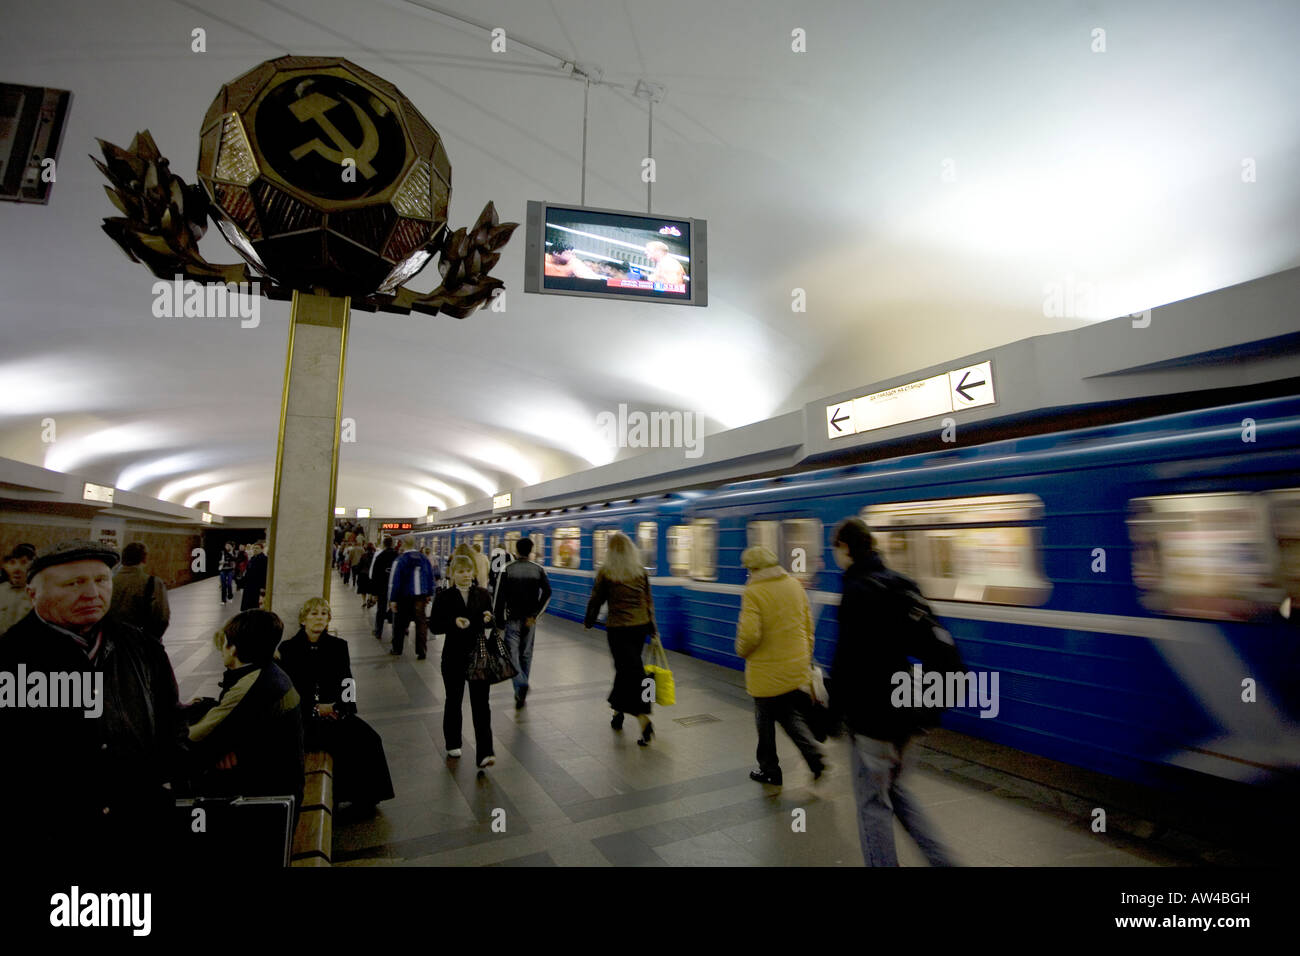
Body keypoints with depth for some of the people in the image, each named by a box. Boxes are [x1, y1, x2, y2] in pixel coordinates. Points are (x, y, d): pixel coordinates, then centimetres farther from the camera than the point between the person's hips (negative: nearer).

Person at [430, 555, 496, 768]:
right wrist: (454, 622, -25)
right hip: (454, 657, 0)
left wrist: (488, 620, -16)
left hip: (478, 655, 0)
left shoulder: (483, 594, 0)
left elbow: (490, 623, 7)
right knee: (453, 701, 17)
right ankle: (453, 744, 37)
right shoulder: (444, 597, -5)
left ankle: (484, 753, 0)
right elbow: (435, 627, -7)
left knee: (481, 704, -3)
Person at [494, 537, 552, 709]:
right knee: (526, 653, 15)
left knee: (512, 653, 2)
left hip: (513, 618, -2)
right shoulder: (538, 569, 0)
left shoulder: (507, 569, -5)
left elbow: (500, 596, -8)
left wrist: (498, 619, -2)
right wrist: (535, 615, -8)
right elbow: (547, 592, -11)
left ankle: (521, 685, -20)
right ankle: (521, 693, 25)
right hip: (530, 620, 3)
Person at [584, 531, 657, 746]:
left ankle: (644, 720, -10)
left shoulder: (605, 572, -6)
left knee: (631, 672, -1)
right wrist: (652, 629, 13)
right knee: (625, 668, 19)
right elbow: (649, 601, 7)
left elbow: (596, 600, 0)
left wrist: (588, 622, 16)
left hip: (618, 628, -4)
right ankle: (618, 711, 34)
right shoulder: (641, 571, 4)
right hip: (641, 626, 4)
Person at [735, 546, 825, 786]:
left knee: (765, 722, 13)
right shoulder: (795, 584, 1)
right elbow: (808, 624, 8)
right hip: (797, 668, 6)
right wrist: (806, 656, 19)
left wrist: (742, 651, -2)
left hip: (767, 672, -5)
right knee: (793, 717, 21)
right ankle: (814, 756, 6)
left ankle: (770, 770, 27)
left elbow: (750, 633, -24)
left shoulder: (753, 592, -18)